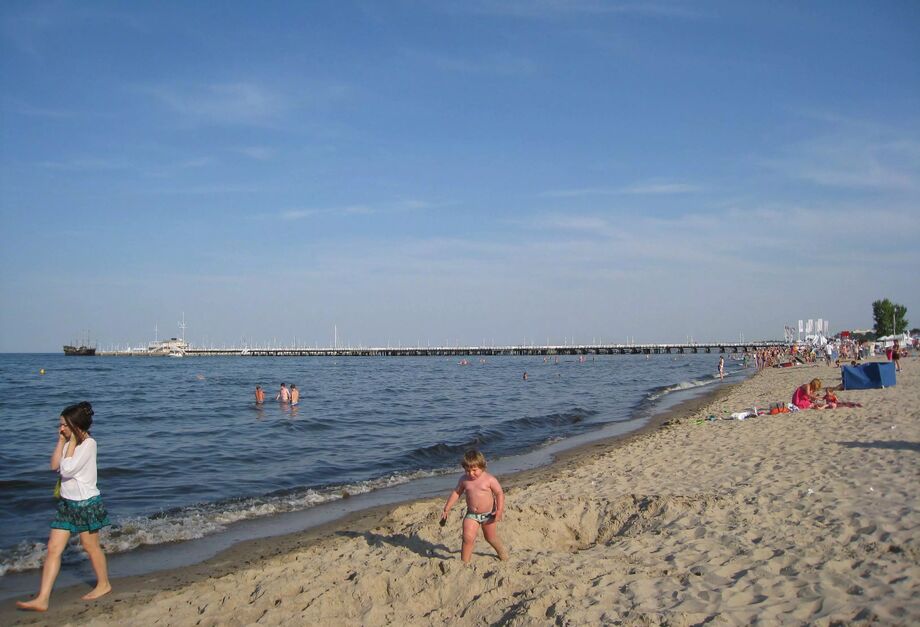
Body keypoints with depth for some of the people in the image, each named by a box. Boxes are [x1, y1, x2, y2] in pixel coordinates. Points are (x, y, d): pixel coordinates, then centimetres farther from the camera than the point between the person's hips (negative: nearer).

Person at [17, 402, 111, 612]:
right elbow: (55, 466, -1)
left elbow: (67, 469, -23)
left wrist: (72, 441, -17)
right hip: (67, 502, 7)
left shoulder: (88, 444, -17)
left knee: (90, 546, 8)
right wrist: (61, 441, -3)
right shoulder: (71, 442, 7)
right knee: (53, 549, 2)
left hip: (87, 502, -7)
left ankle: (104, 584, 29)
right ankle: (42, 599, 4)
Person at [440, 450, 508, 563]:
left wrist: (499, 510, -20)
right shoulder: (464, 480, -4)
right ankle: (464, 562, -4)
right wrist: (446, 509, 7)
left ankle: (502, 552, 46)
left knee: (491, 538, 17)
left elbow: (499, 493, -10)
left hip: (488, 514, -2)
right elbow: (456, 493, 7)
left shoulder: (489, 479, -15)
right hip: (471, 515, 2)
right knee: (468, 538, -15)